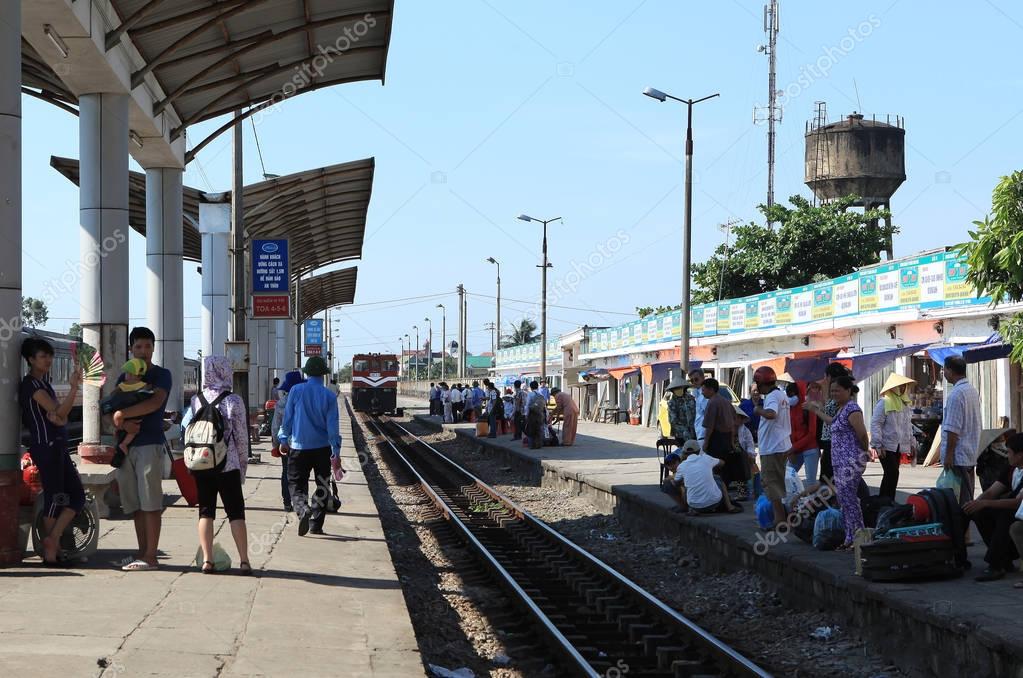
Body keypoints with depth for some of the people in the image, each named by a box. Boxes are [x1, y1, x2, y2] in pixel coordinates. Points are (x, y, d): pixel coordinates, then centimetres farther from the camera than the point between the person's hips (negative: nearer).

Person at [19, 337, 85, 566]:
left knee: (77, 495, 5)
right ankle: (51, 553, -1)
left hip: (57, 446, 9)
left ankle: (52, 540, 6)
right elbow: (60, 412, -19)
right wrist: (74, 387, -30)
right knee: (54, 498, -6)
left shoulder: (43, 382, 18)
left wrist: (57, 416, -10)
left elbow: (61, 418, 14)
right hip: (46, 446, -9)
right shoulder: (31, 385, -11)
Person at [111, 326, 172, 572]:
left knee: (150, 503, -7)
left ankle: (150, 556, -7)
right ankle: (142, 553, 13)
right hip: (127, 445, 6)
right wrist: (123, 423, -10)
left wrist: (122, 414, -15)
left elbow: (155, 402, -17)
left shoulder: (161, 375, 2)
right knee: (135, 505, 7)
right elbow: (113, 409, 11)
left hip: (150, 444, -6)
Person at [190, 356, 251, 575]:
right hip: (228, 466, -2)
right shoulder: (234, 401, -7)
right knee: (236, 511, 5)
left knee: (206, 511, 8)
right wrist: (243, 465, 7)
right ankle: (244, 561, 1)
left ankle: (207, 560, 2)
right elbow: (241, 436, -4)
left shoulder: (195, 400, 1)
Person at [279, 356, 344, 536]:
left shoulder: (296, 391, -5)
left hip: (299, 447, -1)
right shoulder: (329, 396, -5)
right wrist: (336, 451, -2)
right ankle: (316, 525, 13)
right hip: (322, 447, 1)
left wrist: (284, 440, 13)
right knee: (322, 486, 13)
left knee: (297, 484, 6)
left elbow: (287, 418, 0)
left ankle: (303, 509, -23)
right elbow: (332, 426, -5)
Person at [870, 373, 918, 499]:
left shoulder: (905, 403, 15)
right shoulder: (884, 402, -11)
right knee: (892, 474, -13)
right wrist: (878, 445, -19)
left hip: (898, 446, 8)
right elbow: (875, 424, -14)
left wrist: (912, 443, 19)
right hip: (886, 446, -8)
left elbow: (908, 425, 24)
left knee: (891, 475, 9)